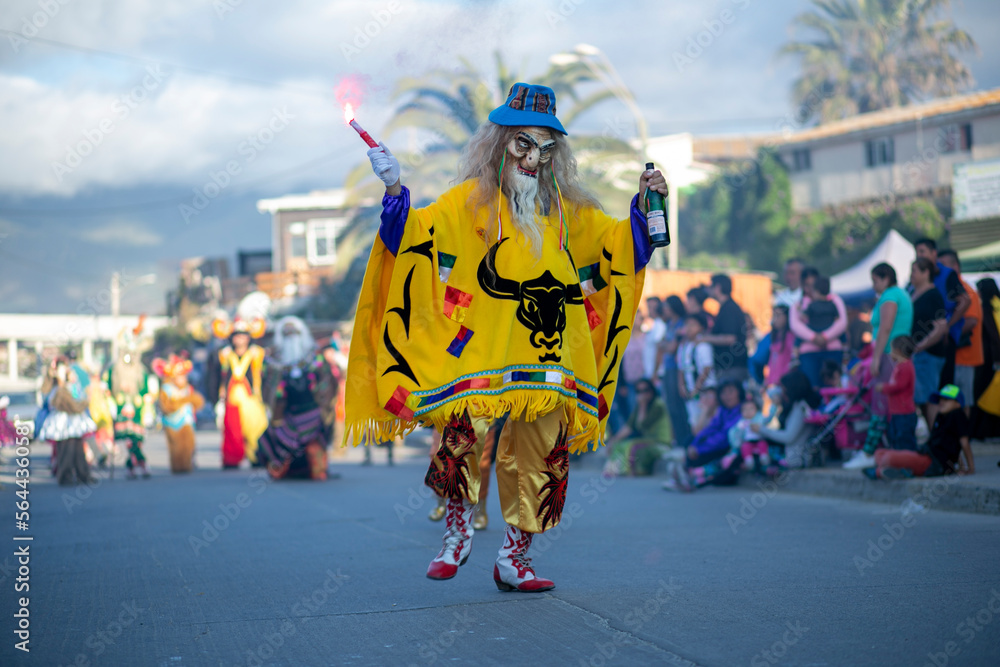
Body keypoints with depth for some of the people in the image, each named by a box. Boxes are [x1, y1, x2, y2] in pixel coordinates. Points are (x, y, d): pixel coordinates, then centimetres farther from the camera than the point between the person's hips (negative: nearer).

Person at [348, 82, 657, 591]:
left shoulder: (566, 210, 17)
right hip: (480, 354, -4)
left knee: (540, 456, 3)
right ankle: (459, 530, 9)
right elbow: (416, 237, -5)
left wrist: (643, 206, 12)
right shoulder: (470, 202, 5)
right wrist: (395, 192, -18)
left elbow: (616, 244, 26)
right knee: (465, 433, -17)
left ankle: (515, 558, 16)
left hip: (548, 358, 4)